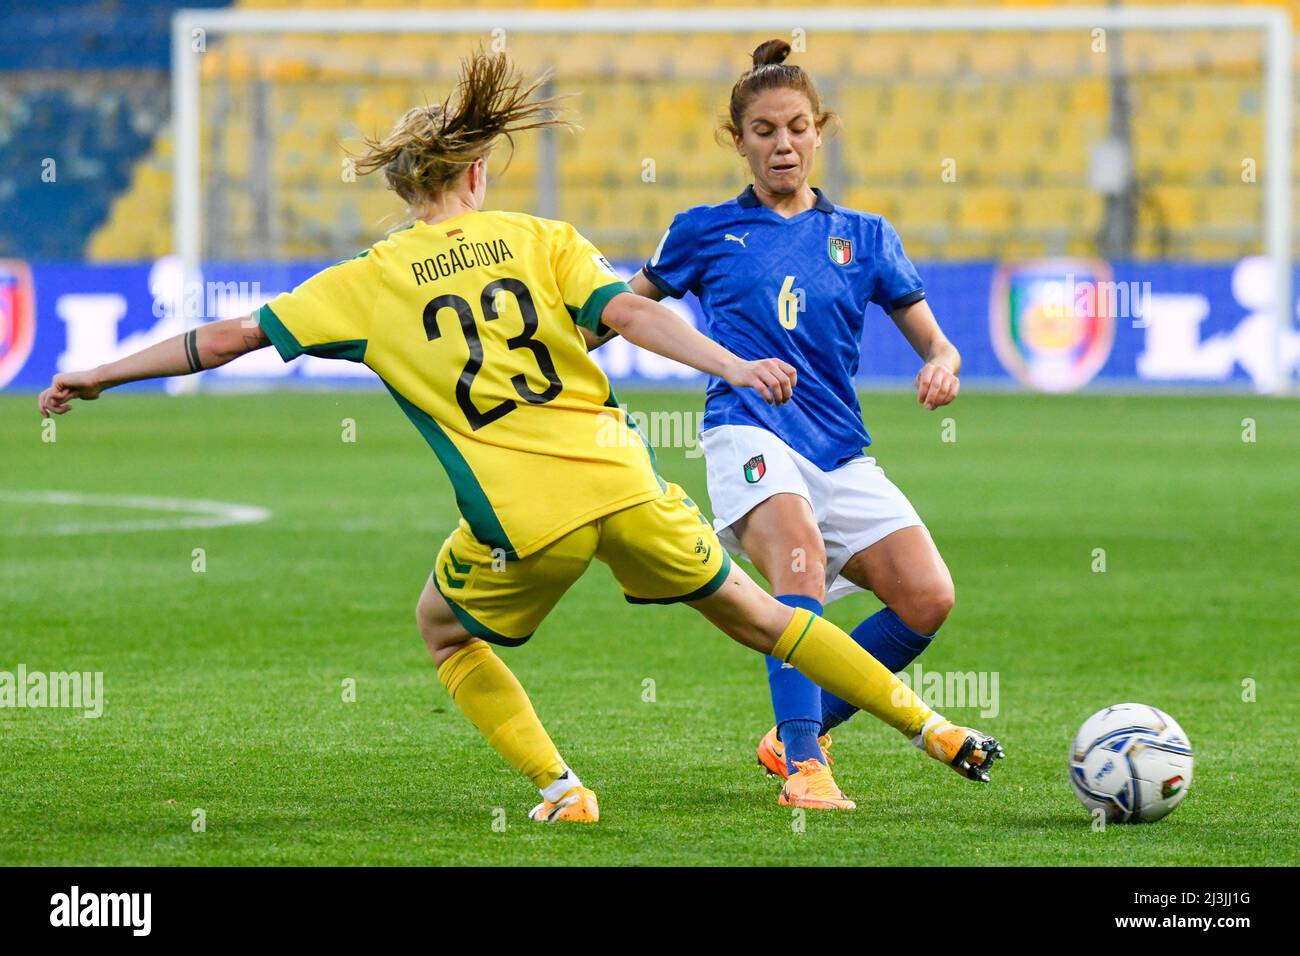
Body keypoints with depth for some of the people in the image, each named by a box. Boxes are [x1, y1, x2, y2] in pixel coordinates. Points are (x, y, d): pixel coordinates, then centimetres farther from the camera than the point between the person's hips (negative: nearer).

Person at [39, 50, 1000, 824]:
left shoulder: (369, 282, 6)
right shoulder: (538, 238, 10)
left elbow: (229, 338, 7)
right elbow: (630, 313, -6)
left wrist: (95, 377, 15)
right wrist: (734, 367, -10)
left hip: (522, 515, -2)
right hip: (622, 479, 2)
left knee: (446, 630, 27)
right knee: (751, 611, 18)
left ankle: (561, 789, 14)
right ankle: (935, 732, 20)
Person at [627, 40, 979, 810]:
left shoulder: (865, 237, 15)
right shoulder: (706, 232, 12)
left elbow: (934, 343, 13)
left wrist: (942, 365, -11)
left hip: (839, 449, 3)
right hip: (749, 434, -3)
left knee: (928, 599, -15)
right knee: (800, 543, -35)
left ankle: (798, 731, 7)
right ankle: (804, 765, -41)